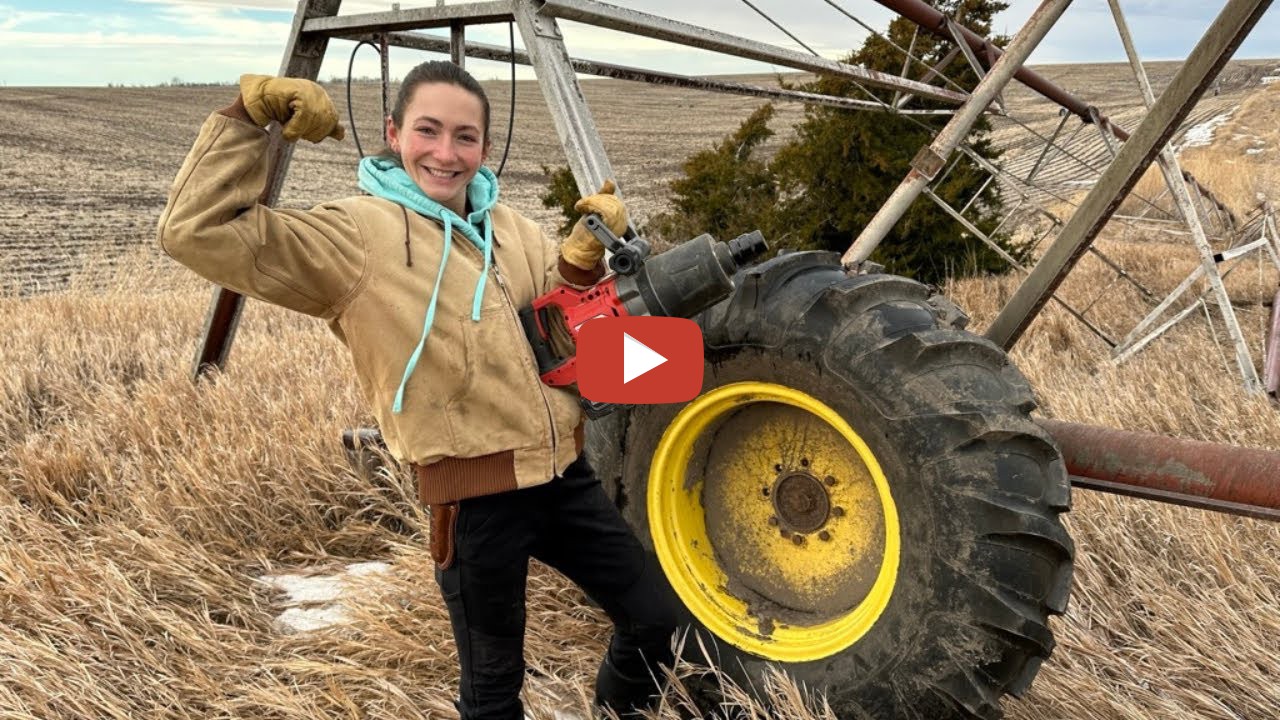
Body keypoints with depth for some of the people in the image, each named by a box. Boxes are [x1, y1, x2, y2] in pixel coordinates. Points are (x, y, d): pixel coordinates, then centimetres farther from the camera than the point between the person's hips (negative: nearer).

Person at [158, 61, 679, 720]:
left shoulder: (508, 227, 9)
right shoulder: (356, 235, -10)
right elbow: (198, 232, -17)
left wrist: (586, 250, -2)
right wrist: (250, 114, -23)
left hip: (563, 476, 6)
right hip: (477, 499, -6)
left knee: (657, 620, 18)